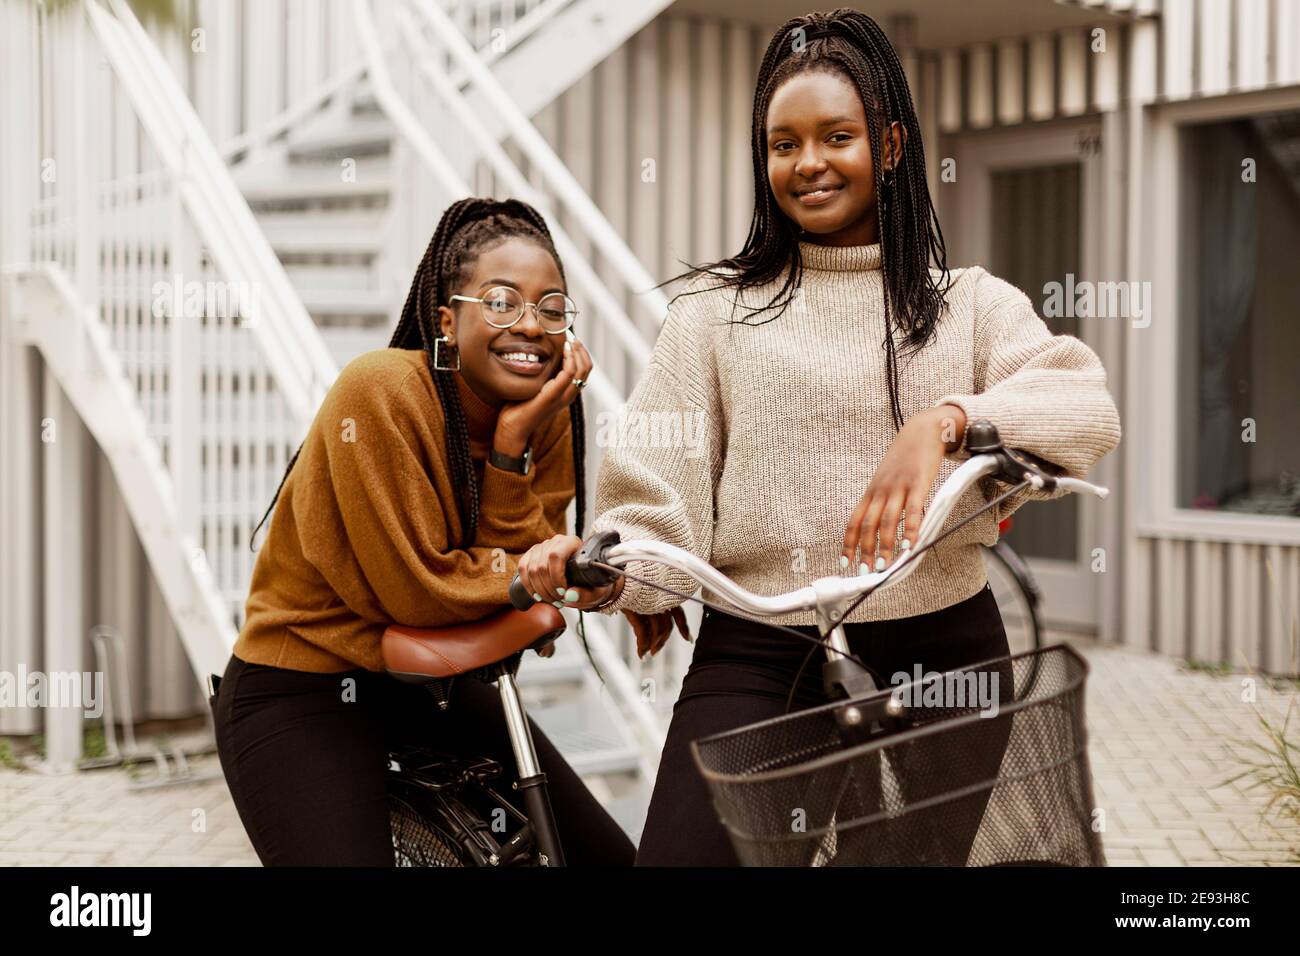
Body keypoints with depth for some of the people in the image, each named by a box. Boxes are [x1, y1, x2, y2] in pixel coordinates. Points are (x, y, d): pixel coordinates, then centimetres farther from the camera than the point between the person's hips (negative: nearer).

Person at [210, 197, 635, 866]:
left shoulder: (546, 417, -3)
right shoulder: (380, 392, -22)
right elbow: (421, 590, -21)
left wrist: (512, 448, -19)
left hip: (432, 685, 6)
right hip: (303, 694, -6)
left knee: (609, 857, 3)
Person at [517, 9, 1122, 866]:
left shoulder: (968, 303, 8)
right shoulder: (716, 312, 7)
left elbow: (1088, 407, -10)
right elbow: (661, 503, -2)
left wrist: (945, 421, -28)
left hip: (937, 656, 1)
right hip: (754, 659, 0)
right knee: (684, 848, -12)